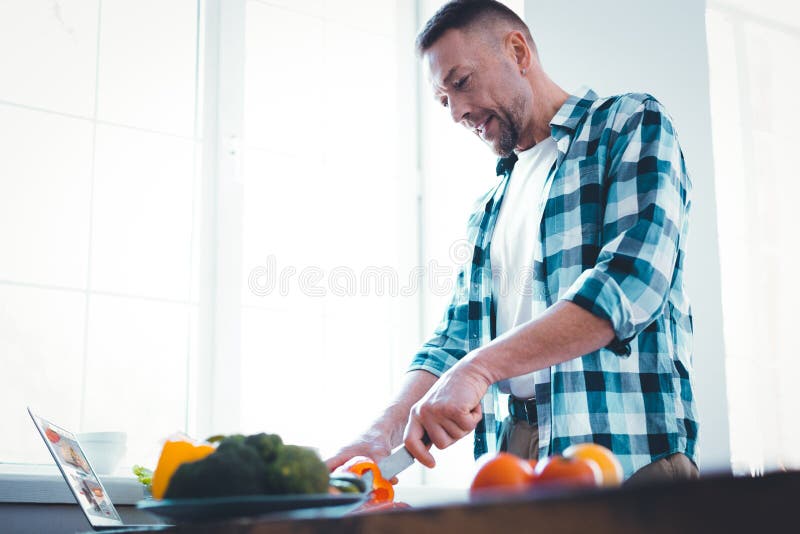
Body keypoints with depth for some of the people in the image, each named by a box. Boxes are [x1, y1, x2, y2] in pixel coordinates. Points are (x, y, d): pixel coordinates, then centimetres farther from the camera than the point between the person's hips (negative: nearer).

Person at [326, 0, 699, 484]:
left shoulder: (631, 124, 1)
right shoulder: (488, 212, 22)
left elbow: (631, 280, -15)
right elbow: (457, 337, 18)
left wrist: (479, 368, -21)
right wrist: (385, 433, 0)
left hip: (626, 449, -6)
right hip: (512, 452, 6)